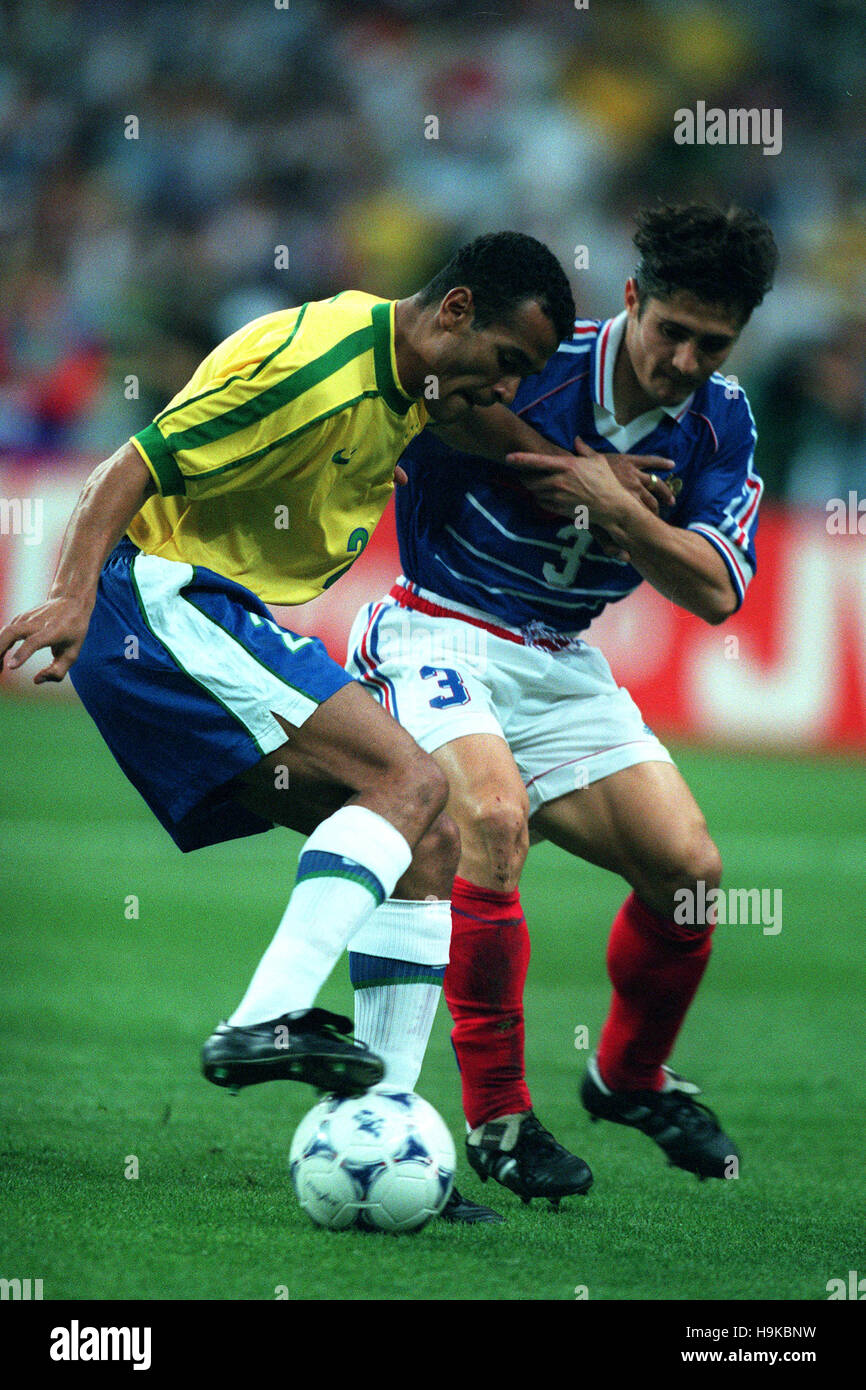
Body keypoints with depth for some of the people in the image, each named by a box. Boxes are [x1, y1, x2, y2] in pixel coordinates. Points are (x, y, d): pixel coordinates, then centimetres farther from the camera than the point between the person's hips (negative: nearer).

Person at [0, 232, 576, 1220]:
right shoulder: (315, 361, -19)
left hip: (228, 620, 10)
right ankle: (265, 1022, -31)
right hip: (163, 595, -10)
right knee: (410, 781, -22)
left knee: (429, 845, 2)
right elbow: (131, 470, -20)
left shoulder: (411, 381, 10)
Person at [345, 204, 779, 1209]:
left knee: (686, 865, -5)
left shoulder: (718, 422, -3)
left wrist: (616, 504, -26)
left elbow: (716, 592, -9)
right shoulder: (531, 369, -19)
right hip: (440, 632, -5)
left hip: (562, 665, 5)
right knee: (493, 817, -31)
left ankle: (630, 1075, 24)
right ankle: (495, 1114, -20)